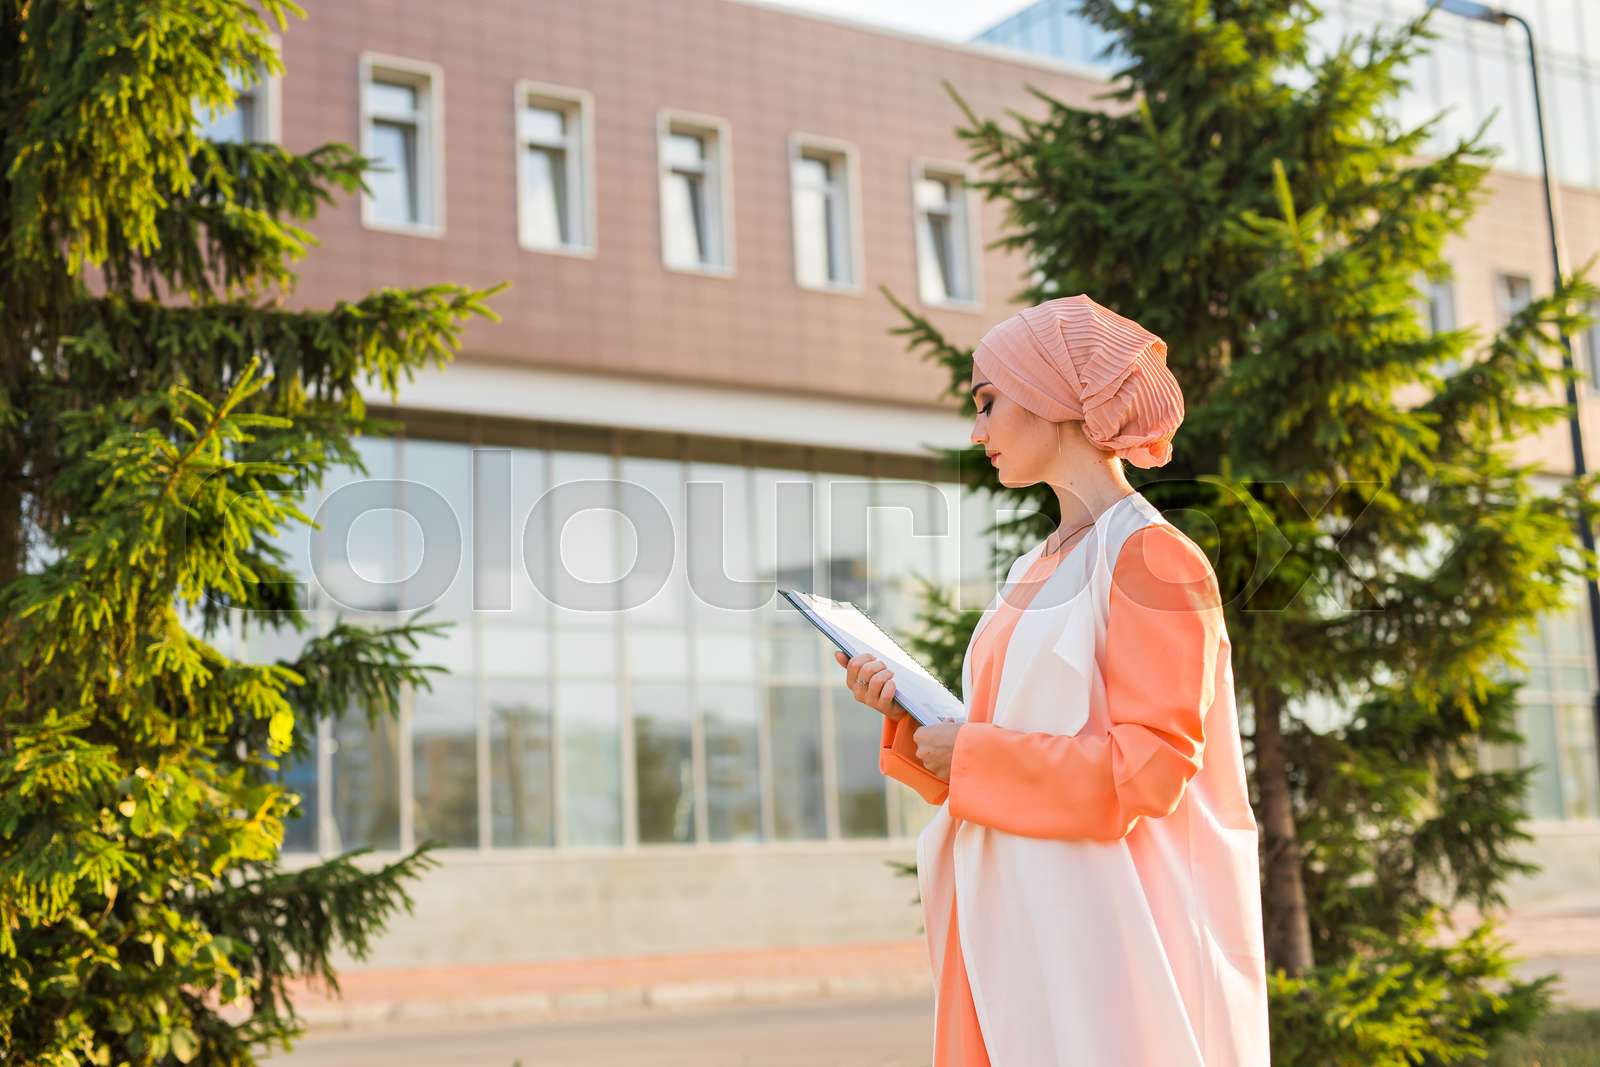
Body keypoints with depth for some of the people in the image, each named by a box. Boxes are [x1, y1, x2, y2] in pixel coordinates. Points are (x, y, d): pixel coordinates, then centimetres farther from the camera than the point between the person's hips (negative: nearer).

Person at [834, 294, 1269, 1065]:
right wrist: (911, 717, 2)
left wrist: (969, 754, -12)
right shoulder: (1035, 571, 14)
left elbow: (1149, 771, -17)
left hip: (1108, 935, -7)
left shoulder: (1151, 558, -11)